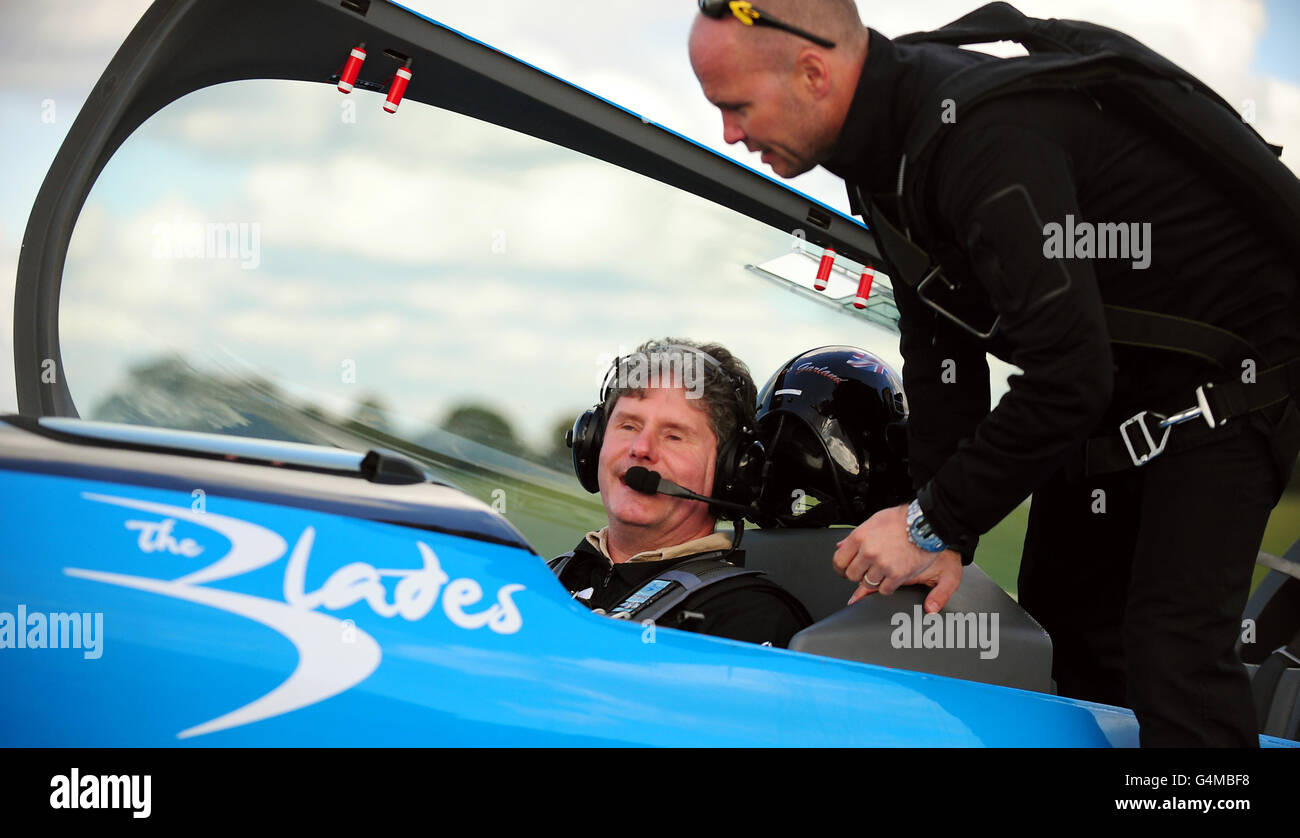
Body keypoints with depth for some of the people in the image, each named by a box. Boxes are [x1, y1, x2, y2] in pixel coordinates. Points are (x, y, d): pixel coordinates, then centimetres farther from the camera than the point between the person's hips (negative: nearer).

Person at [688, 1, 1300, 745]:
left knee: (1171, 643, -18)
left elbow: (1068, 376, -36)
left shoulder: (986, 137, -34)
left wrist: (936, 524, -25)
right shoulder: (884, 141, -3)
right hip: (1110, 382, 10)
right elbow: (939, 346, 2)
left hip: (1229, 371, -10)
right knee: (1059, 609, 13)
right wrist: (939, 538, -5)